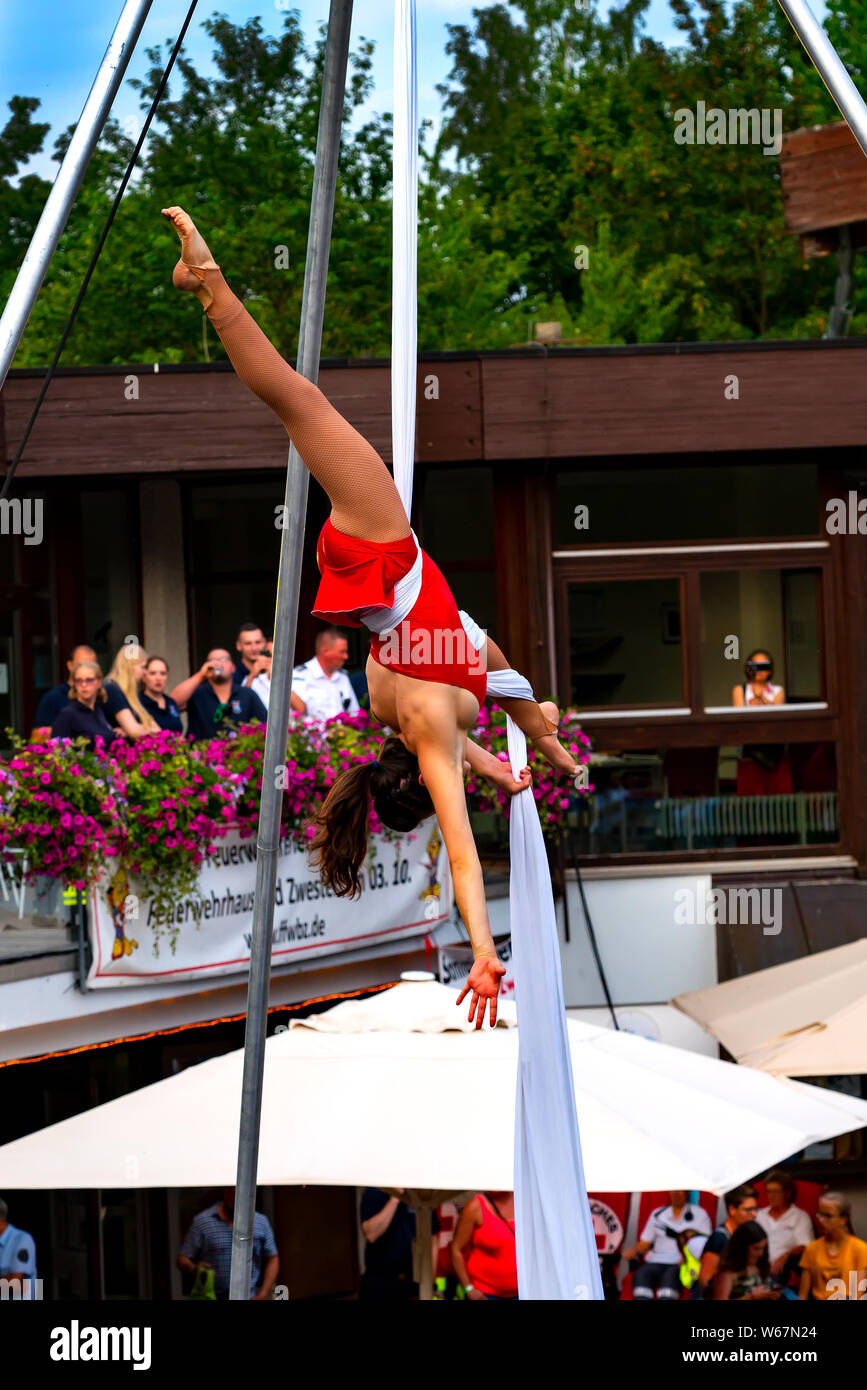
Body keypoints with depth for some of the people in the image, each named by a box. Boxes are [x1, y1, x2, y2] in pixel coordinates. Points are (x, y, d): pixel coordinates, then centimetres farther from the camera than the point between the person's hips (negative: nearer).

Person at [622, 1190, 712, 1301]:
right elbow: (643, 1245, 21)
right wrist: (633, 1251, -2)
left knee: (671, 1275, -38)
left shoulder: (699, 1214, 12)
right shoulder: (657, 1214, 23)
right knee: (641, 1274, -31)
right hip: (656, 1262, 3)